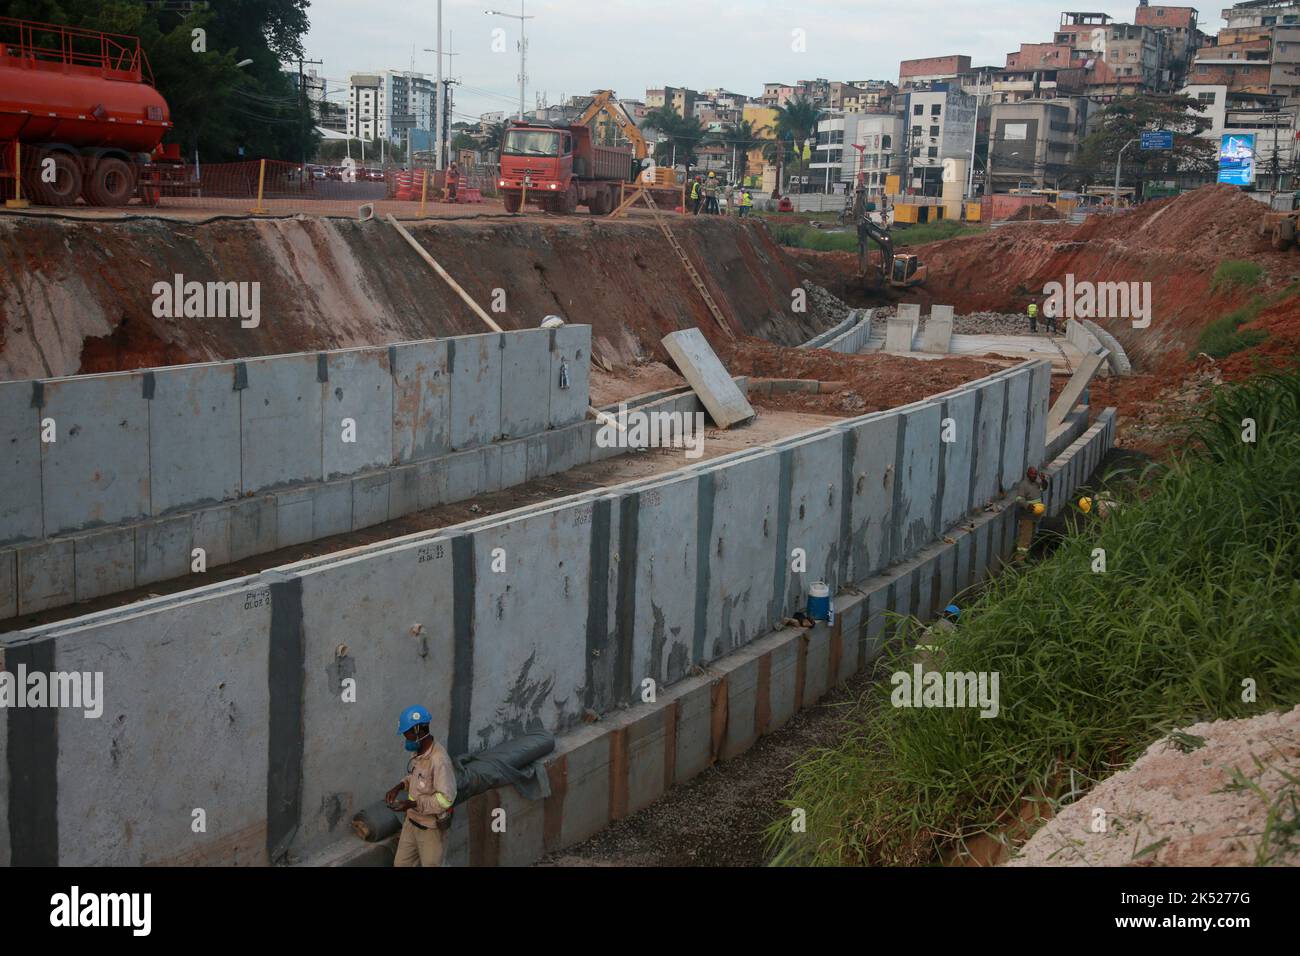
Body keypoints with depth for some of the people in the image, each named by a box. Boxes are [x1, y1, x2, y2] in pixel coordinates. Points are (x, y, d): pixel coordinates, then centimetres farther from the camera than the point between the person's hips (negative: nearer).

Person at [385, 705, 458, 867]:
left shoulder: (439, 760, -30)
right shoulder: (419, 751, -2)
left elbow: (446, 798, -30)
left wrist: (412, 804, -30)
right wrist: (399, 787, -2)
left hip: (432, 827, -8)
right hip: (412, 821, 8)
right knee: (401, 864, 16)